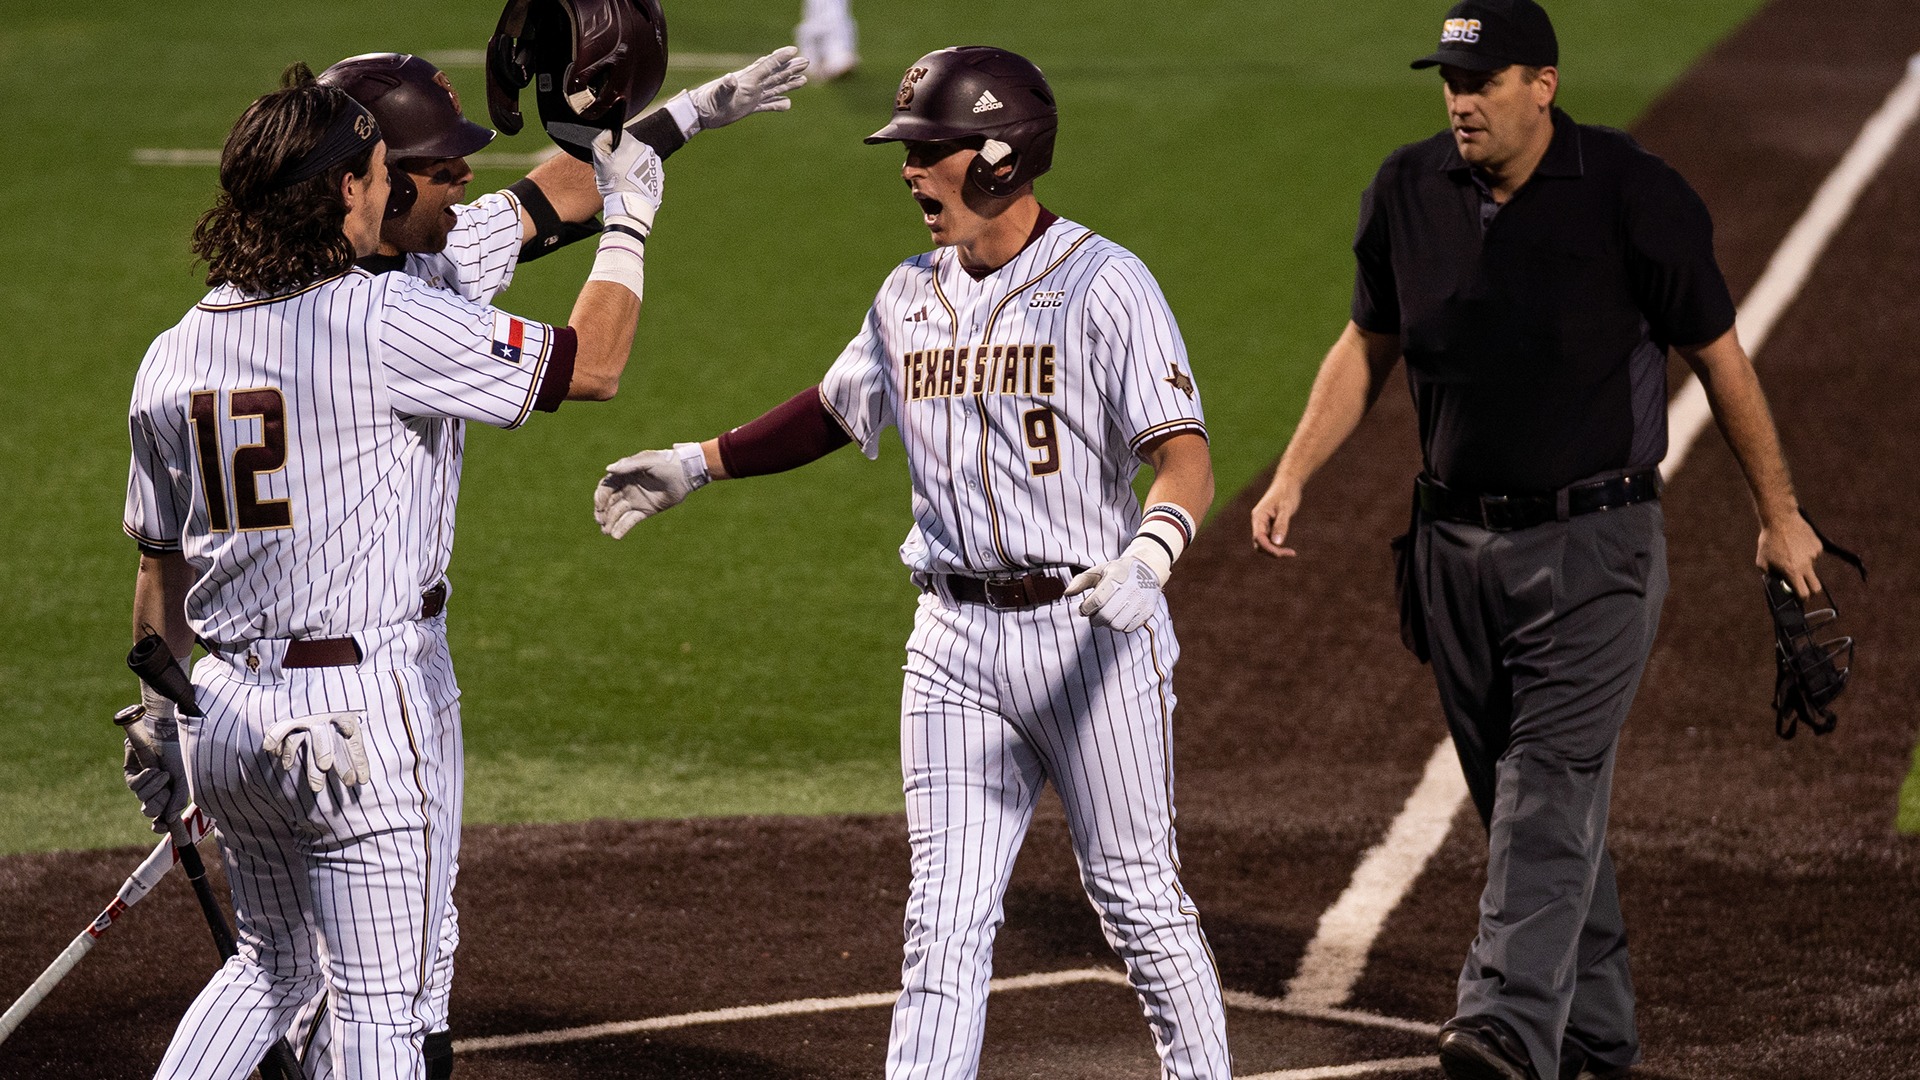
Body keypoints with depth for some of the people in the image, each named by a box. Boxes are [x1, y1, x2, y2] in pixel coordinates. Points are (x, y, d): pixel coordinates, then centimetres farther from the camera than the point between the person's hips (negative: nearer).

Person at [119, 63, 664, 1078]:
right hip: (366, 712, -7)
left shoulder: (172, 354, 6)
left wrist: (158, 721, 23)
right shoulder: (384, 320, -14)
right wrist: (627, 222, 5)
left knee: (272, 966, 24)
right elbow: (590, 365, -9)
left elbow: (160, 565, 13)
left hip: (228, 705, 7)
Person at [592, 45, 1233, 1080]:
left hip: (1091, 631, -5)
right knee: (944, 915, 3)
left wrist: (1149, 558, -38)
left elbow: (1185, 457, -19)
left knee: (1138, 895, 3)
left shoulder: (1103, 285, -11)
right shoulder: (911, 298, 9)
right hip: (955, 636, 5)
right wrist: (696, 463, 21)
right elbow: (834, 409, 27)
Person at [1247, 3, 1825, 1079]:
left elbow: (1721, 355, -3)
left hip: (1594, 544, -5)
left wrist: (1780, 513, 3)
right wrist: (1293, 475, 5)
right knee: (1519, 798, 11)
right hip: (1457, 545, 5)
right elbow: (1369, 344, 16)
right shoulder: (1409, 191, 2)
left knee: (1551, 785, -16)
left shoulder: (1633, 194, -12)